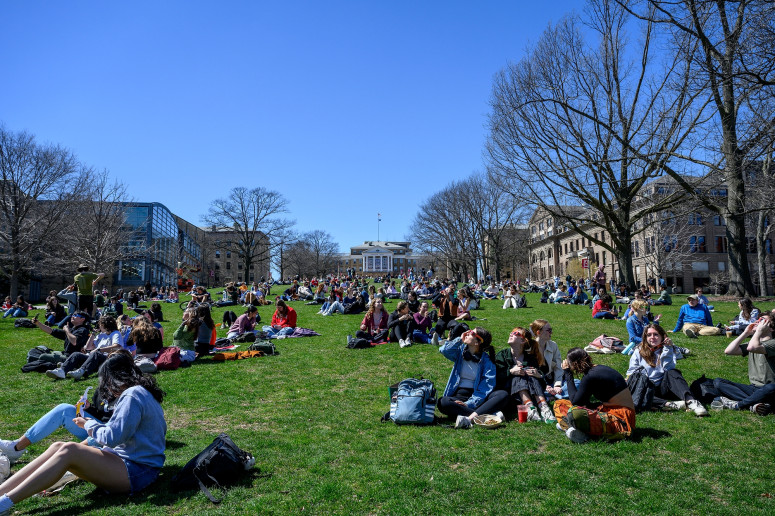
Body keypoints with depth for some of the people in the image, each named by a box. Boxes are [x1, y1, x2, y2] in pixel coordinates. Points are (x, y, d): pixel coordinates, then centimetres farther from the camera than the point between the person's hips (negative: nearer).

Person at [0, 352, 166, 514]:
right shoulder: (144, 393, 17)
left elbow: (112, 438, -19)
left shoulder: (132, 395, -15)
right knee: (58, 447, -3)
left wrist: (89, 425, -1)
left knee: (69, 451, -21)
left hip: (137, 471, -10)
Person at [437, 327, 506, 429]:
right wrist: (460, 340, -4)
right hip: (458, 395, 1)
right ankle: (490, 414, -38)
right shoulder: (460, 351, 8)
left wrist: (469, 404, -23)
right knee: (442, 402, -32)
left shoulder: (487, 360, 0)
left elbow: (487, 386, -10)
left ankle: (469, 418, -46)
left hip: (477, 396, 0)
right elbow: (444, 350, -12)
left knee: (503, 394, -25)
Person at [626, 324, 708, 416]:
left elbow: (668, 368, -7)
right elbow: (631, 372, 8)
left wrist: (668, 349, -10)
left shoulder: (668, 349, 10)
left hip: (663, 387, 1)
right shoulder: (639, 351, 10)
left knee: (672, 373, -29)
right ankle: (669, 404, -46)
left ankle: (690, 401, -47)